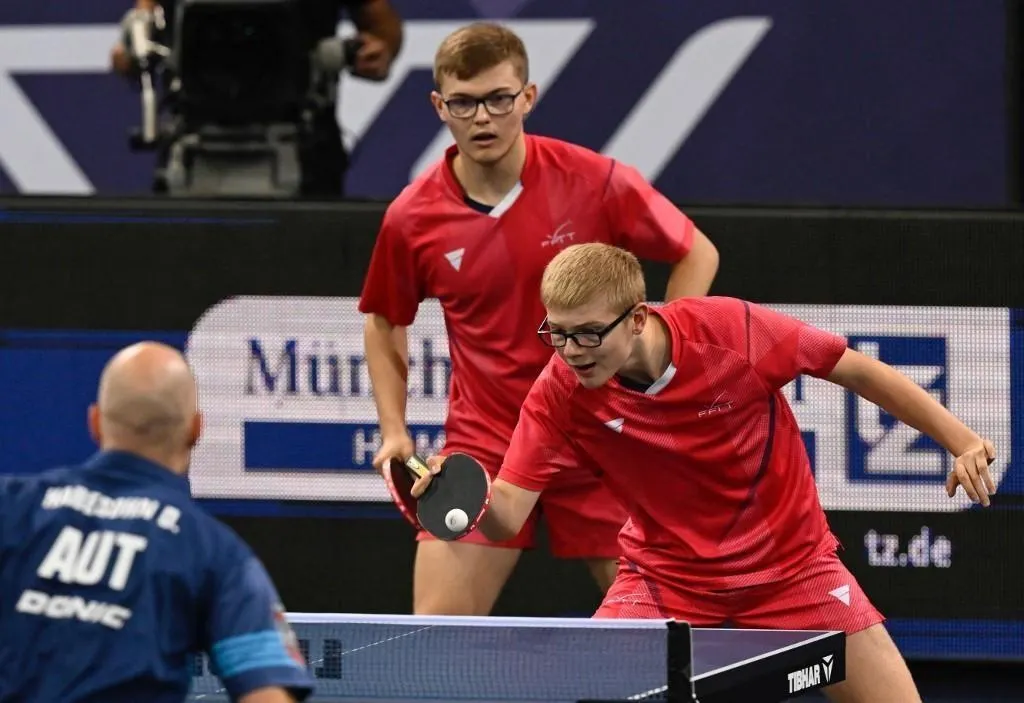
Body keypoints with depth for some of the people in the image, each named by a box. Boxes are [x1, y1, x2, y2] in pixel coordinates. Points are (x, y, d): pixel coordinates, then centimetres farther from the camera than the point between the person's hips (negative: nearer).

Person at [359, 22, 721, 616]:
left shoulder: (596, 182, -10)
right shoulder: (412, 218, -5)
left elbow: (697, 254, 3)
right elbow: (386, 323, 13)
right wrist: (394, 430, 2)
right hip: (482, 448, 1)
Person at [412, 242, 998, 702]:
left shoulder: (732, 330, -25)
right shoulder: (560, 393, -19)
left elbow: (855, 369, -10)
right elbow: (508, 515, -21)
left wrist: (961, 440, -10)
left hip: (790, 561, -1)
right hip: (668, 574, 1)